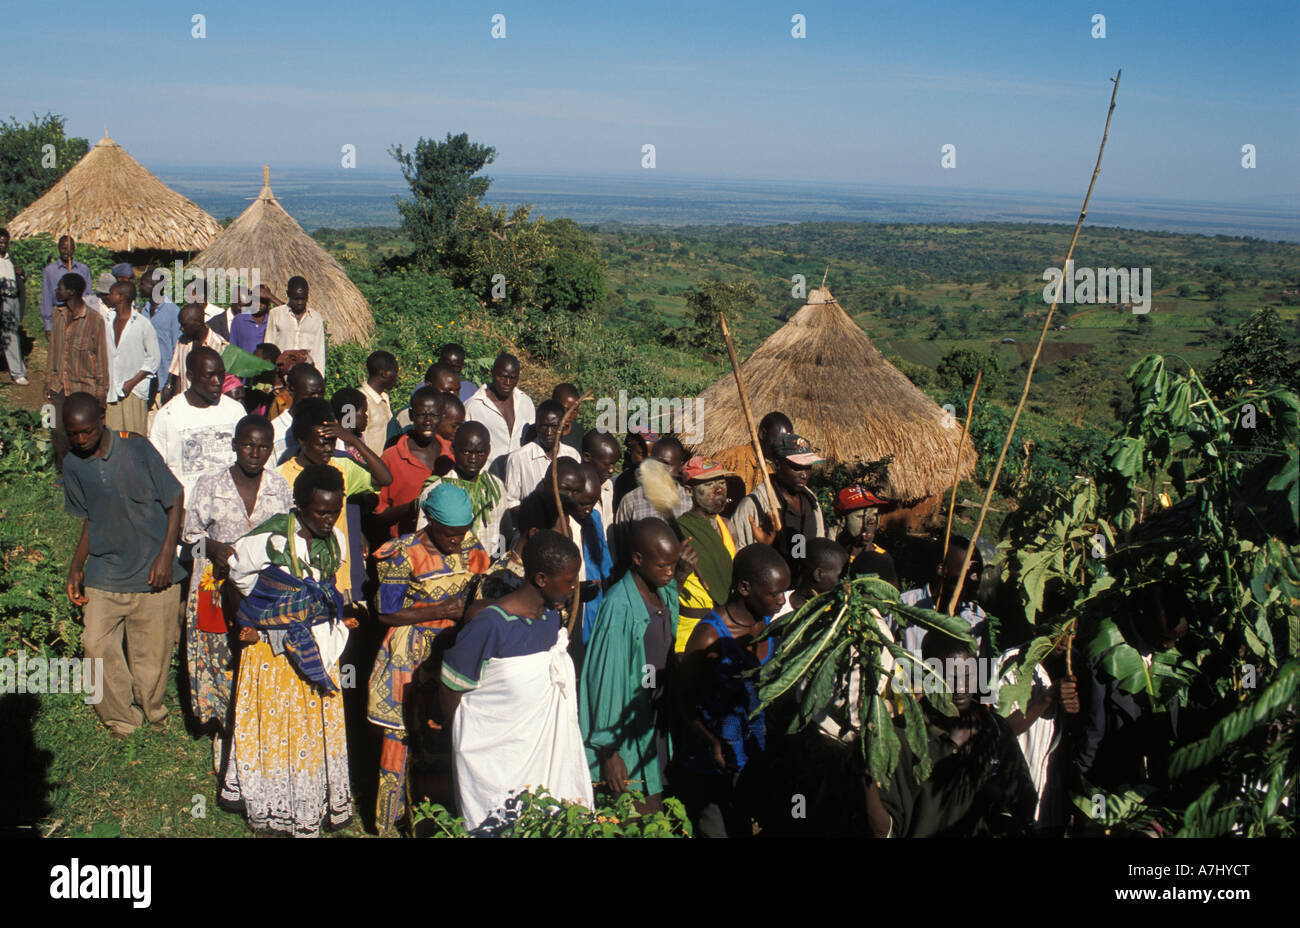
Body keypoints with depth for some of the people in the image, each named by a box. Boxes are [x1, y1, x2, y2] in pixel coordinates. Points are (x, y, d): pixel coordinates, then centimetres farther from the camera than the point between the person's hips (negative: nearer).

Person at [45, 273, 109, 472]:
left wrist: (101, 390, -5)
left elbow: (101, 357, -7)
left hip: (84, 388, -5)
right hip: (60, 386, 5)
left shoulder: (94, 319, -13)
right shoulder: (58, 314, 4)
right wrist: (49, 382, 14)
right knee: (60, 432, 8)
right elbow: (53, 350, 13)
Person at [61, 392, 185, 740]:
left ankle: (154, 715, 32)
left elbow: (176, 500, -6)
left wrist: (166, 557, -10)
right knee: (97, 646, -3)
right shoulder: (73, 467, 2)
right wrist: (76, 567, 8)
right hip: (103, 576, 3)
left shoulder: (137, 449, -11)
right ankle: (121, 721, 18)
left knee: (152, 653, 6)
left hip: (153, 577, -3)